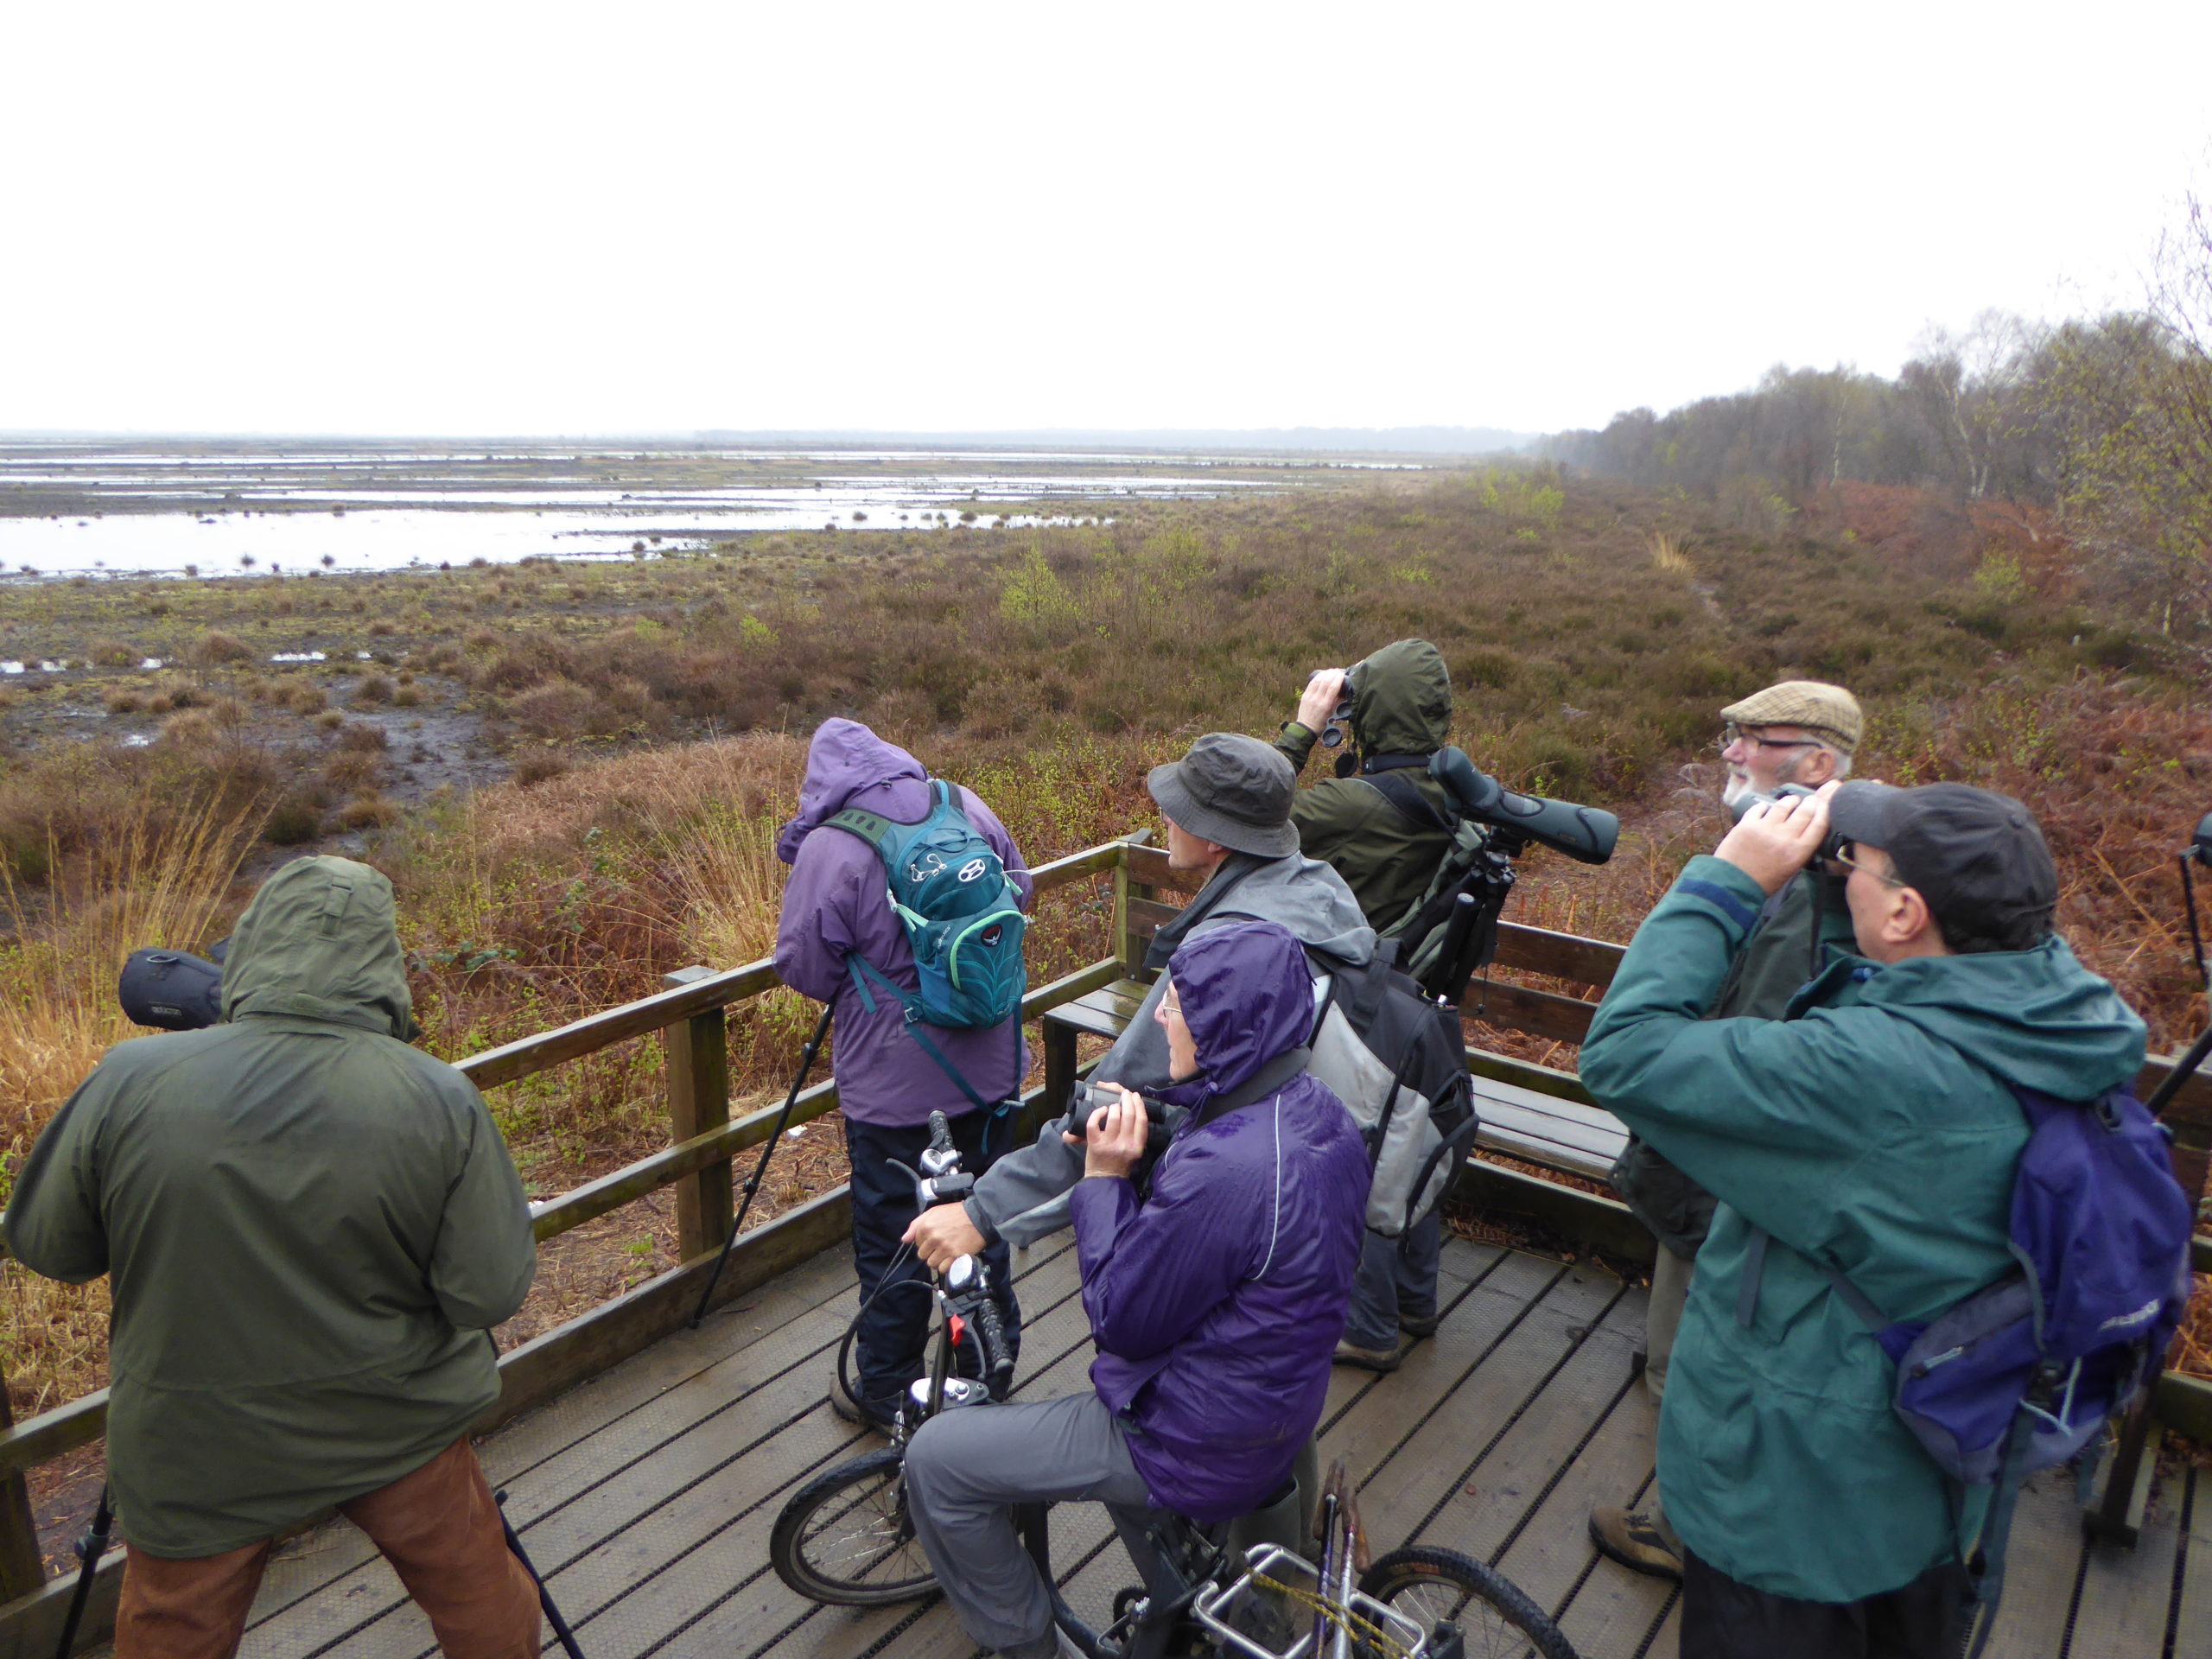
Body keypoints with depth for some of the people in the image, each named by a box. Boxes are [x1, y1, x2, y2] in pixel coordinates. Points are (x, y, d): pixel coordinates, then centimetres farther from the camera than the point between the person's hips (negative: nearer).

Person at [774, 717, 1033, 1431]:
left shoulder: (828, 848, -18)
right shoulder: (966, 805, -3)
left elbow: (804, 969, -11)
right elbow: (1020, 891, 10)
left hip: (893, 1084, -5)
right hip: (991, 1065, 6)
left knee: (891, 1238, 12)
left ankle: (887, 1394, 29)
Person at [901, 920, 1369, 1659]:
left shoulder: (1227, 1167, -36)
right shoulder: (1319, 1111, -6)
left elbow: (1124, 1319, -23)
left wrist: (1104, 1177, -17)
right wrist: (1137, 1158, -8)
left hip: (1198, 1446, -9)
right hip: (1276, 1406, 9)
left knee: (937, 1461, 2)